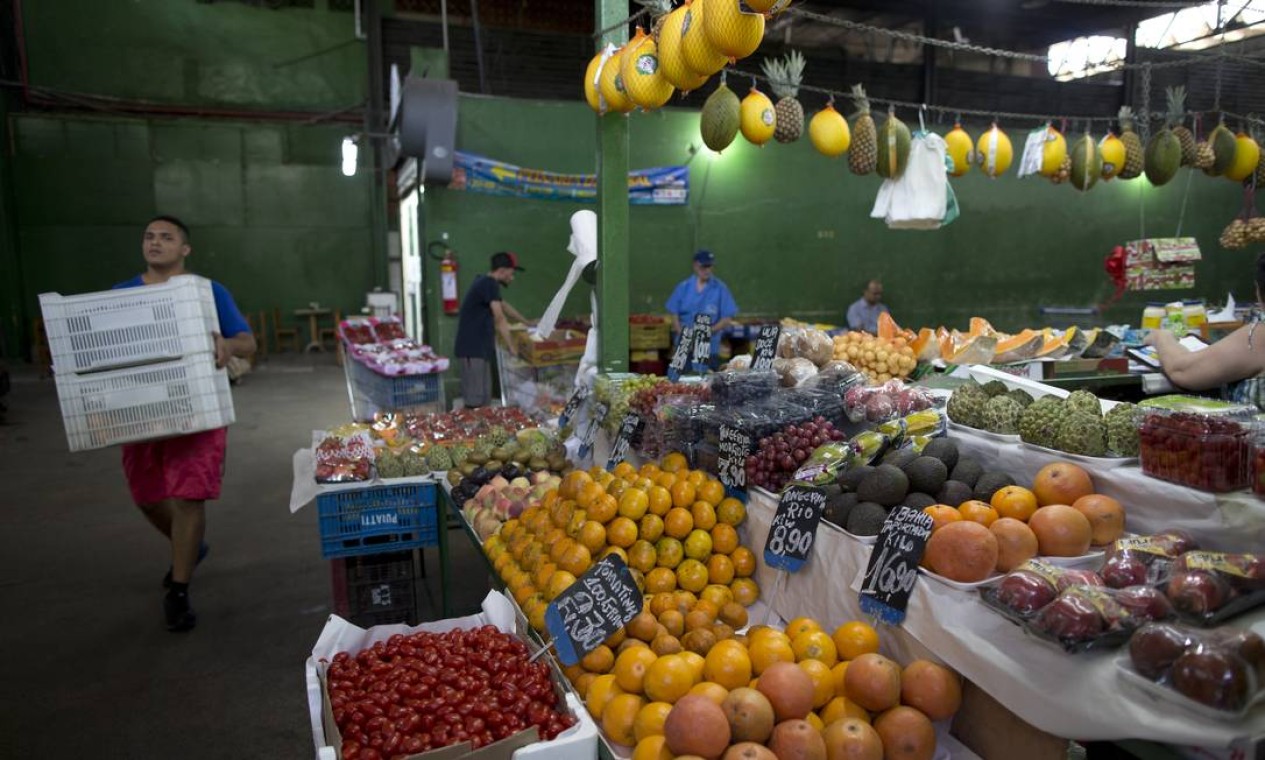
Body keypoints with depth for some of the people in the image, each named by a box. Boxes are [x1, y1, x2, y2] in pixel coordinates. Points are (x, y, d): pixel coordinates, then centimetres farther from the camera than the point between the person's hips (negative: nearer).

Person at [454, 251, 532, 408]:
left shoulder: (485, 282, 18)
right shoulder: (490, 284, -13)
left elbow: (504, 306, 31)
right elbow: (500, 319, -16)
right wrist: (510, 347, -13)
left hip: (479, 346, 10)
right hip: (473, 347, -10)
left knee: (484, 396, 11)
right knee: (475, 399, -10)